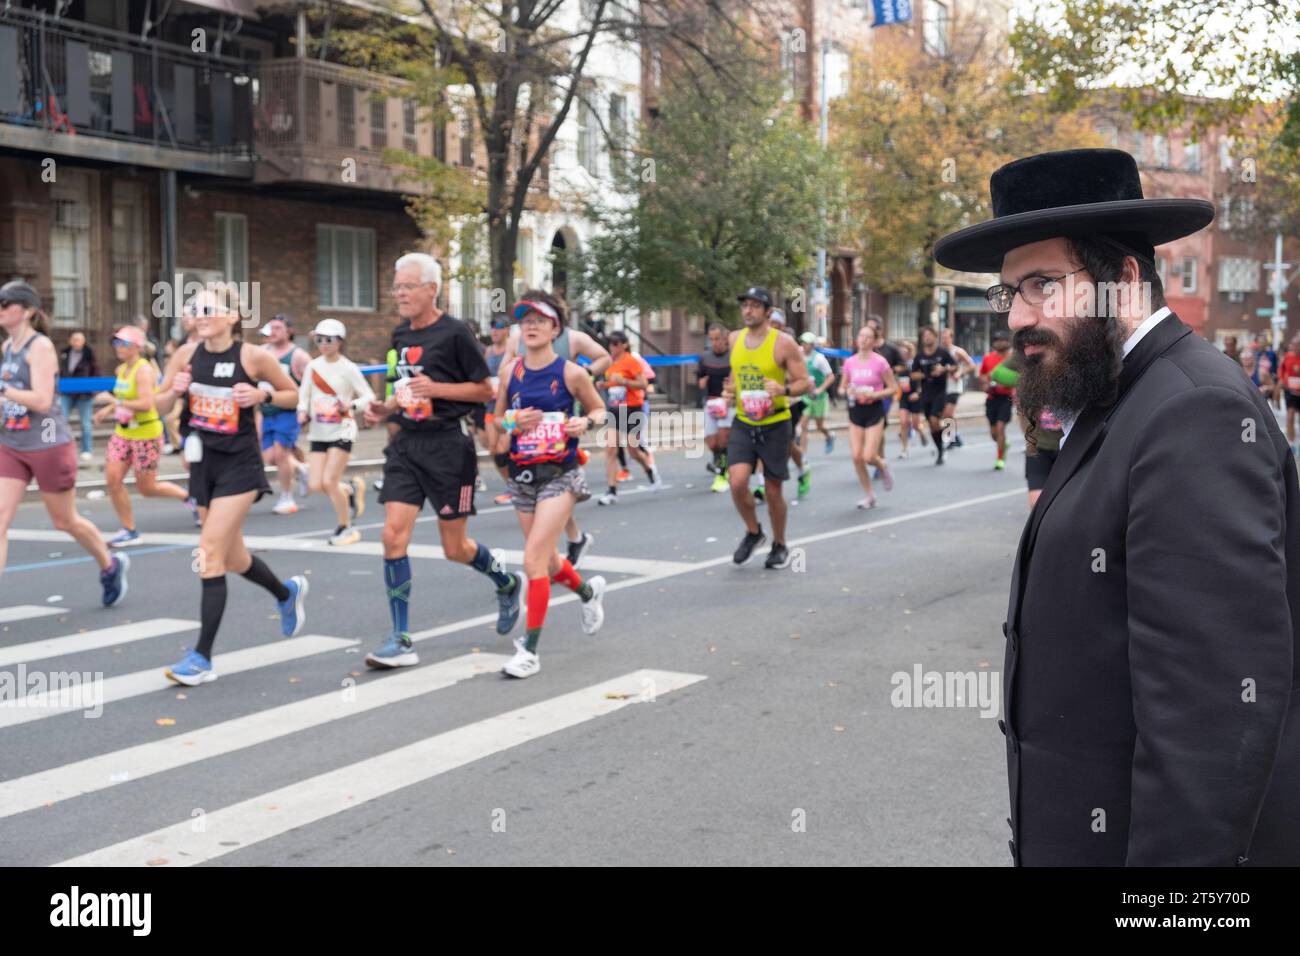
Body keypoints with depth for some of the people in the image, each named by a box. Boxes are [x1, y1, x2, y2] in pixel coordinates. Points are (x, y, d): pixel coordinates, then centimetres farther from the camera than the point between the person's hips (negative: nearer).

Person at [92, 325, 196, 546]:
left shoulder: (143, 369, -18)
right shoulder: (121, 369, 7)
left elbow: (146, 404, -29)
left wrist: (115, 402, -26)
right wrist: (107, 411, 8)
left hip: (146, 434, -8)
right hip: (123, 432, 8)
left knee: (147, 488, 2)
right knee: (112, 479, -4)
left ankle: (187, 497, 29)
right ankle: (130, 532, 6)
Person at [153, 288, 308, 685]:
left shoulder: (253, 357, -11)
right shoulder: (187, 355, 1)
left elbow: (293, 395, 2)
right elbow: (160, 406, 9)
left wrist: (262, 395, -17)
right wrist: (175, 390, -12)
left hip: (239, 465, -6)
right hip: (203, 462, 6)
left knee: (210, 553, -14)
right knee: (233, 558, 17)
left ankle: (202, 658, -9)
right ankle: (287, 593, 48)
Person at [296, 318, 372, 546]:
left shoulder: (348, 368, -7)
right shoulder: (312, 366, 5)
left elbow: (369, 396, -4)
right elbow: (304, 394, 14)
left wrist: (351, 406, -22)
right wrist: (303, 412, -6)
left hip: (341, 431, -5)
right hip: (318, 432, 5)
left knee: (329, 481, -14)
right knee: (317, 485, -4)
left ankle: (346, 528, 5)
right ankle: (351, 489, 28)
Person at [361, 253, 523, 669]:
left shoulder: (454, 333, -9)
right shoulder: (400, 334, 11)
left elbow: (485, 389, -7)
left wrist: (436, 388, -18)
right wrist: (385, 409, 5)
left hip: (448, 445, -6)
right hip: (406, 443, 6)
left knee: (455, 549, 4)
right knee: (393, 535, -7)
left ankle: (507, 583, 36)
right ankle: (401, 640, -2)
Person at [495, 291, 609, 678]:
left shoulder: (570, 373, -8)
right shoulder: (511, 370, 1)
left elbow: (600, 411, 6)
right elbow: (496, 421, 11)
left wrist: (586, 422, -16)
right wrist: (513, 422, -11)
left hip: (560, 475, -5)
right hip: (522, 475, 5)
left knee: (534, 559, -15)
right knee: (547, 561, 18)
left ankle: (529, 650, -5)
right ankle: (588, 591, 51)